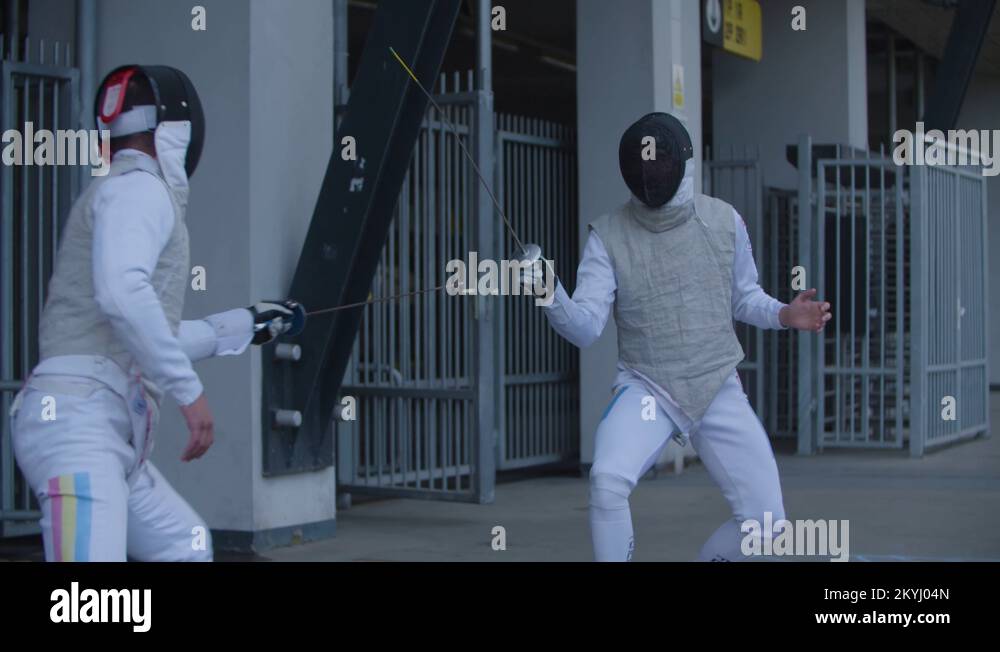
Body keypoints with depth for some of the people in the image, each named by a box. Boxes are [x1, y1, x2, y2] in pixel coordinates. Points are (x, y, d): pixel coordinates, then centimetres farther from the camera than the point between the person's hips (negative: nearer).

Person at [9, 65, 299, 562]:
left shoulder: (122, 197, 25)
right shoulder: (136, 188, -5)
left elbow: (135, 341, 32)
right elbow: (122, 295, -25)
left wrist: (241, 326, 38)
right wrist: (189, 389, -19)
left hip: (104, 434, 10)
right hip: (79, 424, -10)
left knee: (187, 548, 26)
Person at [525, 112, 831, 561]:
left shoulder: (723, 220, -3)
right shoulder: (608, 235, -9)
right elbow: (585, 329, -16)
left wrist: (785, 315, -10)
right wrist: (551, 295, -37)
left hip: (718, 391, 2)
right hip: (646, 389, -2)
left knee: (764, 522, -4)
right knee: (607, 479, -31)